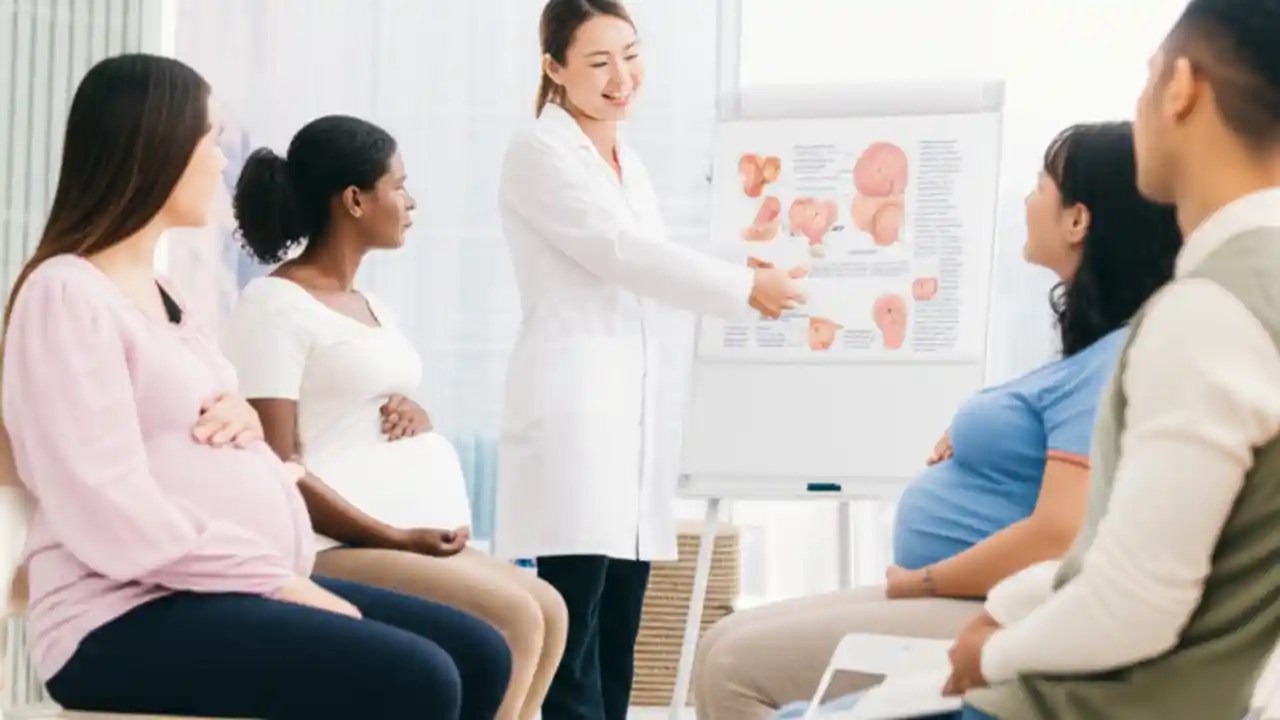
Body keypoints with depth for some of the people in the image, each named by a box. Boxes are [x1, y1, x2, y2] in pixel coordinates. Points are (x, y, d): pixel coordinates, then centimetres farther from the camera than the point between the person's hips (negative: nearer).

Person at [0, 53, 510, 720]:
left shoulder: (160, 292, 19)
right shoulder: (67, 295, -10)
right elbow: (122, 524, -20)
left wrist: (244, 419, 3)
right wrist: (282, 582, -18)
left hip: (236, 588, 10)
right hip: (129, 616, -10)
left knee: (477, 657, -1)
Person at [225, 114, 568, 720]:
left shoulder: (368, 304, 19)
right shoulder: (275, 305, -10)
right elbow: (275, 469, -17)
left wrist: (415, 415, 3)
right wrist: (396, 537, -21)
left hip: (403, 540, 9)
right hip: (326, 546, -9)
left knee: (545, 608, -5)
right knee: (513, 619, -21)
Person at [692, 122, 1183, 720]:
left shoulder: (1115, 362, -17)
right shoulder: (1092, 351, 15)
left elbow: (1060, 540, -26)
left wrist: (918, 581, -12)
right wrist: (971, 435, 8)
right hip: (951, 601, 11)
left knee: (738, 668, -16)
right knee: (723, 647, 6)